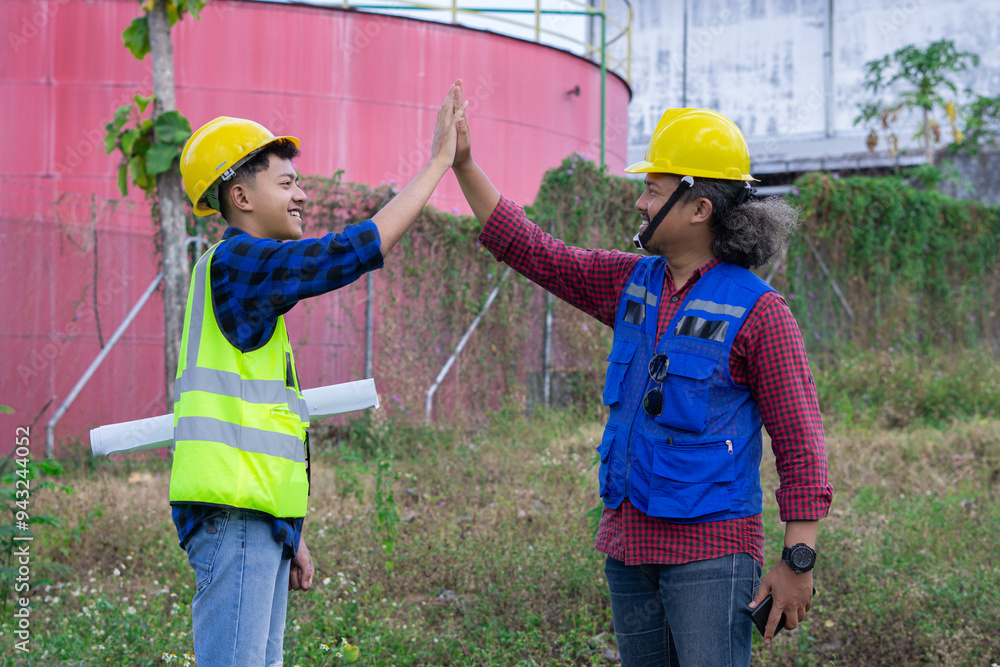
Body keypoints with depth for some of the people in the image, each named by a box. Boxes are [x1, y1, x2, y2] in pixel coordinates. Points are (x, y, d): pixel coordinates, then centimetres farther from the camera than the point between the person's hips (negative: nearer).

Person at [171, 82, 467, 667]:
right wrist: (438, 163, -8)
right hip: (234, 510, -10)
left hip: (257, 514, 10)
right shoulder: (235, 262, -8)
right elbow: (353, 251, -15)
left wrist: (291, 536, 21)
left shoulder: (250, 279, 22)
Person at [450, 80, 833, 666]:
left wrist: (799, 559, -14)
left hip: (709, 547, -7)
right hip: (630, 541, 7)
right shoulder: (633, 283, 10)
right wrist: (463, 164, 10)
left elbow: (800, 442, -11)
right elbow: (528, 249, 16)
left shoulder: (757, 311, -10)